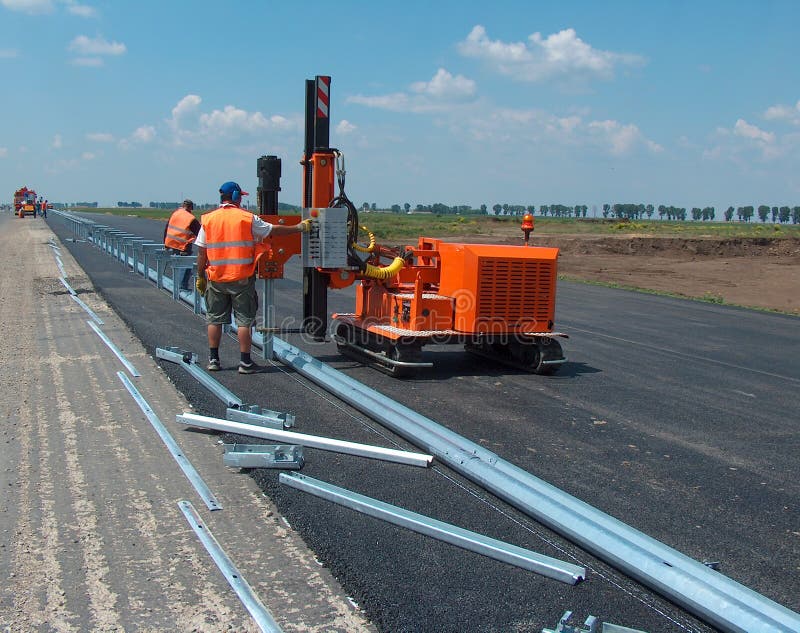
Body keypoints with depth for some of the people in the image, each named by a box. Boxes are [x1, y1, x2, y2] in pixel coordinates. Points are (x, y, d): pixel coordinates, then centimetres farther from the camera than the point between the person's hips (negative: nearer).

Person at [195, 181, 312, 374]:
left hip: (215, 280, 3)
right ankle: (245, 362, 4)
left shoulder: (208, 219, 3)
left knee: (215, 319, 12)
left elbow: (201, 253, 4)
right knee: (244, 321, 3)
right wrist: (299, 228, 13)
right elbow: (274, 230, 1)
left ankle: (213, 360, 17)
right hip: (242, 279, -3)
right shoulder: (247, 218, -5)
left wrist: (200, 277, 12)